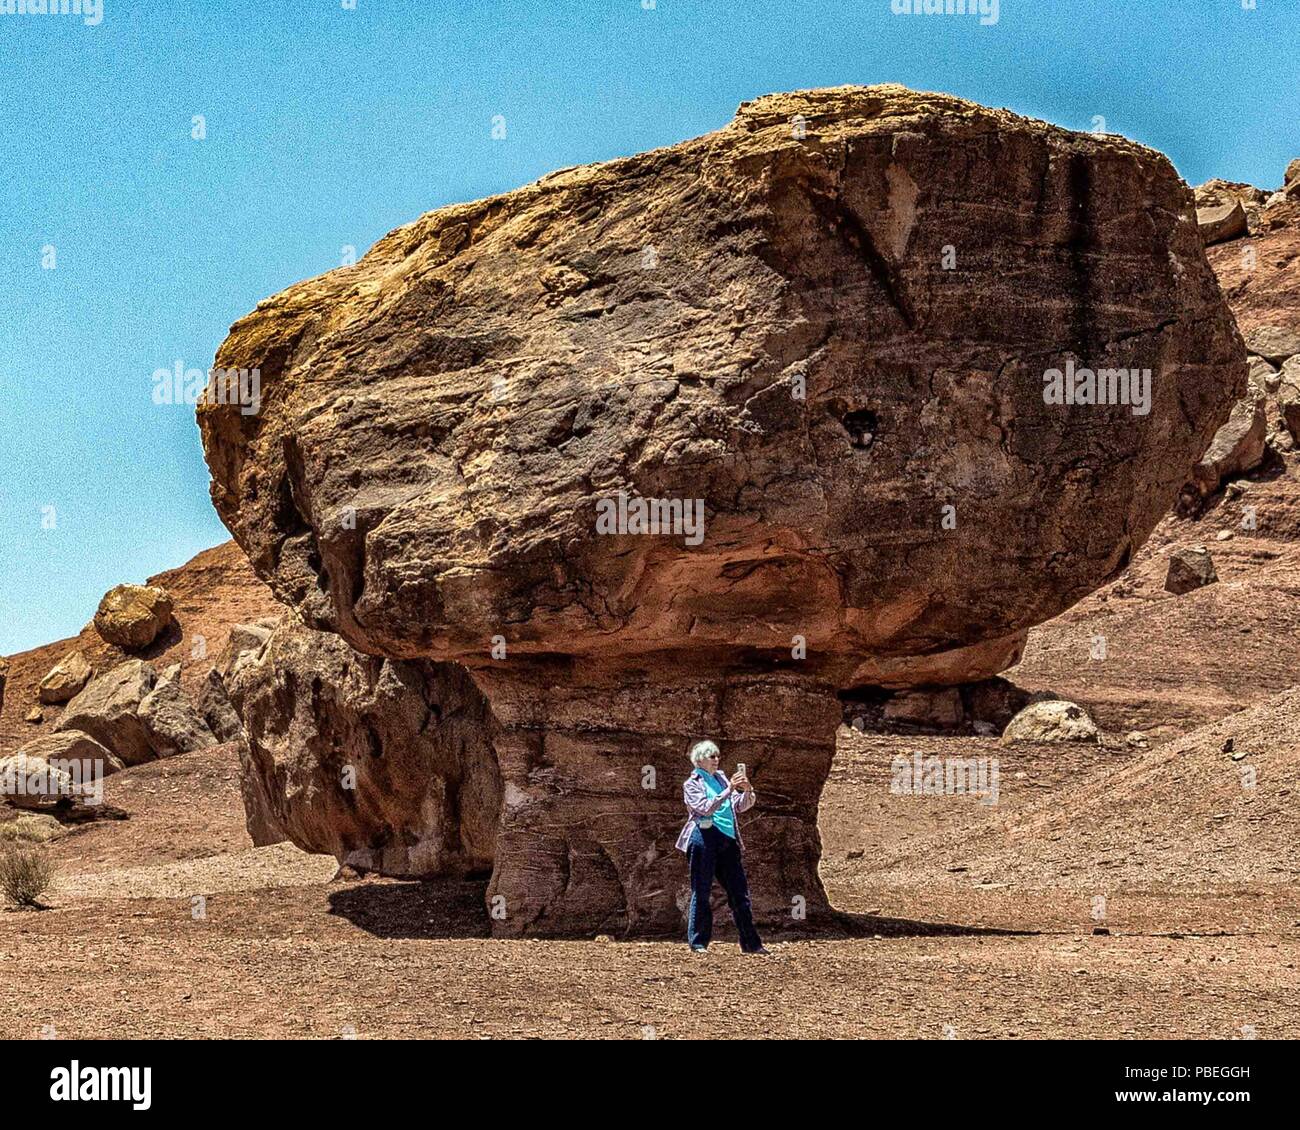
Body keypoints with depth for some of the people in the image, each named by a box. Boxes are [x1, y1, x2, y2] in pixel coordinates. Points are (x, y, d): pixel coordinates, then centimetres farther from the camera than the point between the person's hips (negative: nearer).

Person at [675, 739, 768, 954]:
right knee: (701, 893, -2)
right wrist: (729, 790, -19)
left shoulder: (721, 778, 17)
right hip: (704, 839, -6)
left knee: (739, 892, 4)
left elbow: (740, 806, 15)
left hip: (727, 840, 6)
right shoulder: (692, 784, 1)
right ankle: (698, 942, 5)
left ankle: (751, 943, 7)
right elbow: (705, 808, -15)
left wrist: (747, 791, -5)